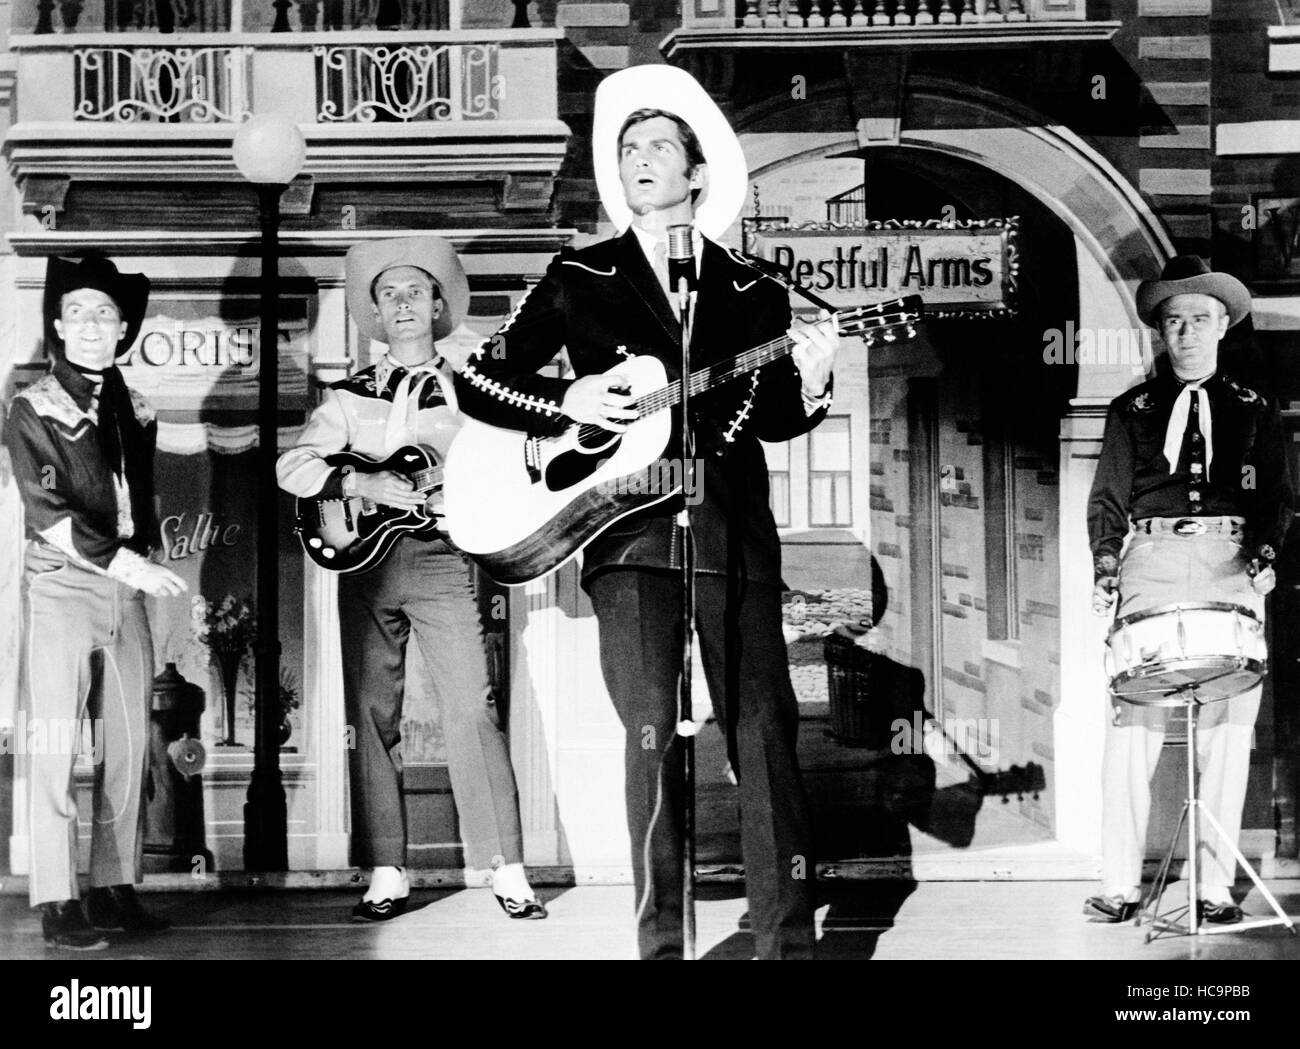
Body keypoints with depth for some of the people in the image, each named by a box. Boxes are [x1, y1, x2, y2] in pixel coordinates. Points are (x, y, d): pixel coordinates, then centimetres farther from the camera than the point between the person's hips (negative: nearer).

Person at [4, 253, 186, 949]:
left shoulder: (135, 412, 14)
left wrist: (147, 563, 8)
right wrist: (121, 560, -21)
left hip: (127, 589, 6)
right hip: (60, 586, -5)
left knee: (130, 747, 4)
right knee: (56, 748, -6)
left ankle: (116, 889, 11)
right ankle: (57, 904, -4)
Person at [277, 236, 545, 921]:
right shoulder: (350, 395, 11)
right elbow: (292, 467, 1)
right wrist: (364, 485, -12)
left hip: (441, 560, -2)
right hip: (365, 560, 2)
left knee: (471, 711, -10)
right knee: (371, 716, 1)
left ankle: (507, 871, -7)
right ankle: (386, 876, 7)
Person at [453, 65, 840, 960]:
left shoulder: (752, 293, 14)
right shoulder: (578, 279, 9)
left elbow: (772, 421, 11)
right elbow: (479, 380, 8)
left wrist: (809, 384, -9)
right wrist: (569, 403, -6)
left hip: (734, 533, 2)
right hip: (628, 530, -1)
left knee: (765, 733, -1)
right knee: (652, 736, -6)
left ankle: (789, 939, 4)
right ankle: (661, 942, 1)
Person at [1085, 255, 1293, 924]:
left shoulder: (1254, 412, 17)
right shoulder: (1131, 410, 17)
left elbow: (1275, 497, 10)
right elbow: (1107, 500, 13)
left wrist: (1263, 557, -9)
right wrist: (1106, 571, -1)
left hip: (1231, 567, 0)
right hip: (1150, 563, 0)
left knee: (1226, 734, -3)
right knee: (1131, 730, -7)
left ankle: (1217, 888, 2)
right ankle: (1121, 887, -4)